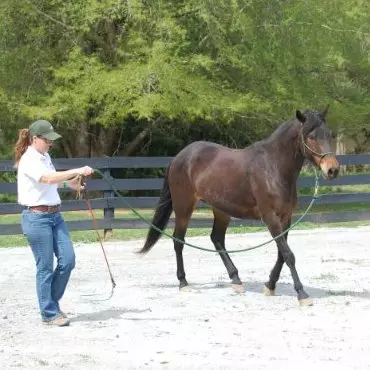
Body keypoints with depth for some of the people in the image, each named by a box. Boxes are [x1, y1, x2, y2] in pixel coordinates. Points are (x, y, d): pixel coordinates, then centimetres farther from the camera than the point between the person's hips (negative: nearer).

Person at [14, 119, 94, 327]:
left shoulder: (45, 157, 12)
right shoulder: (29, 160, -16)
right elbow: (49, 178, -31)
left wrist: (69, 183, 8)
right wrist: (78, 171, -34)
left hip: (55, 215, 9)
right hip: (37, 218, -9)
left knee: (67, 260, 6)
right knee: (46, 267, -2)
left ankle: (51, 302, 23)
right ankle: (49, 314, 9)